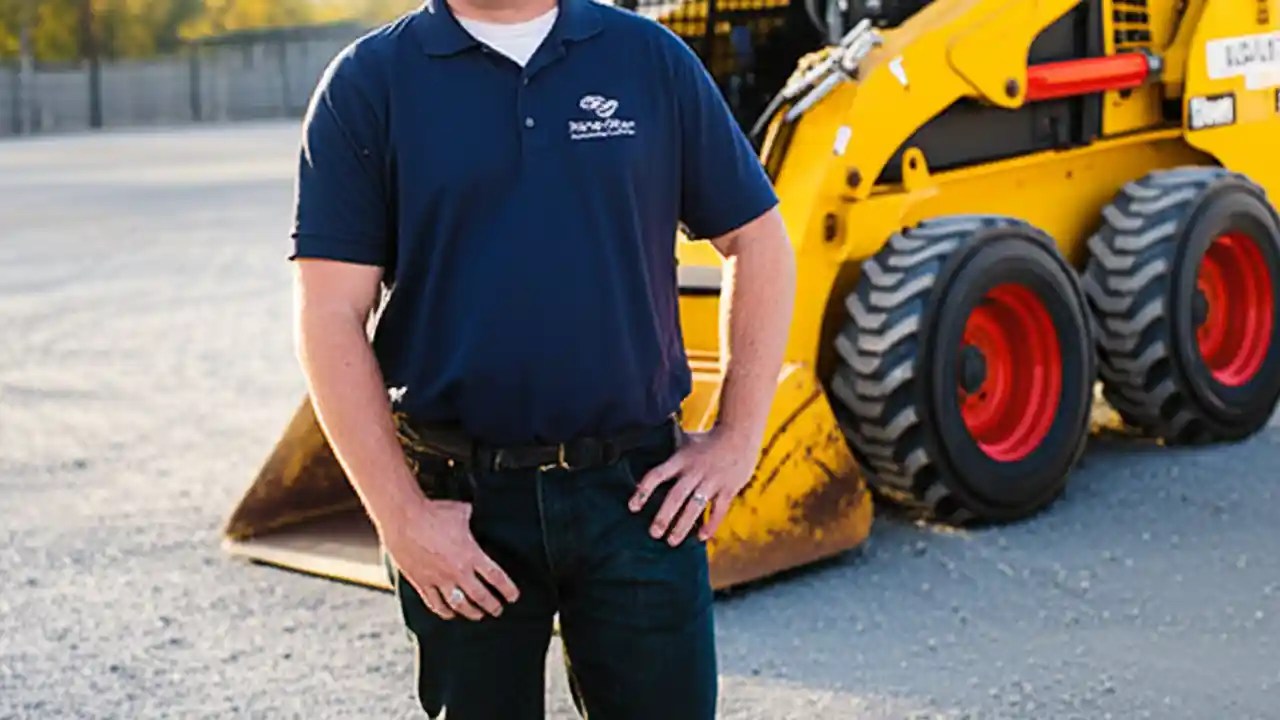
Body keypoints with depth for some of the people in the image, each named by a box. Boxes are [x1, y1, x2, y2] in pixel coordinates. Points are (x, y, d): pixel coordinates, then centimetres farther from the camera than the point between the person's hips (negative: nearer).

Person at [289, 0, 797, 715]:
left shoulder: (650, 57, 4)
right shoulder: (369, 81, -2)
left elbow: (759, 241, 9)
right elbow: (332, 322, -6)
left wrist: (738, 439, 2)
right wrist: (402, 516, -11)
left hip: (636, 493, 1)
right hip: (459, 507, -1)